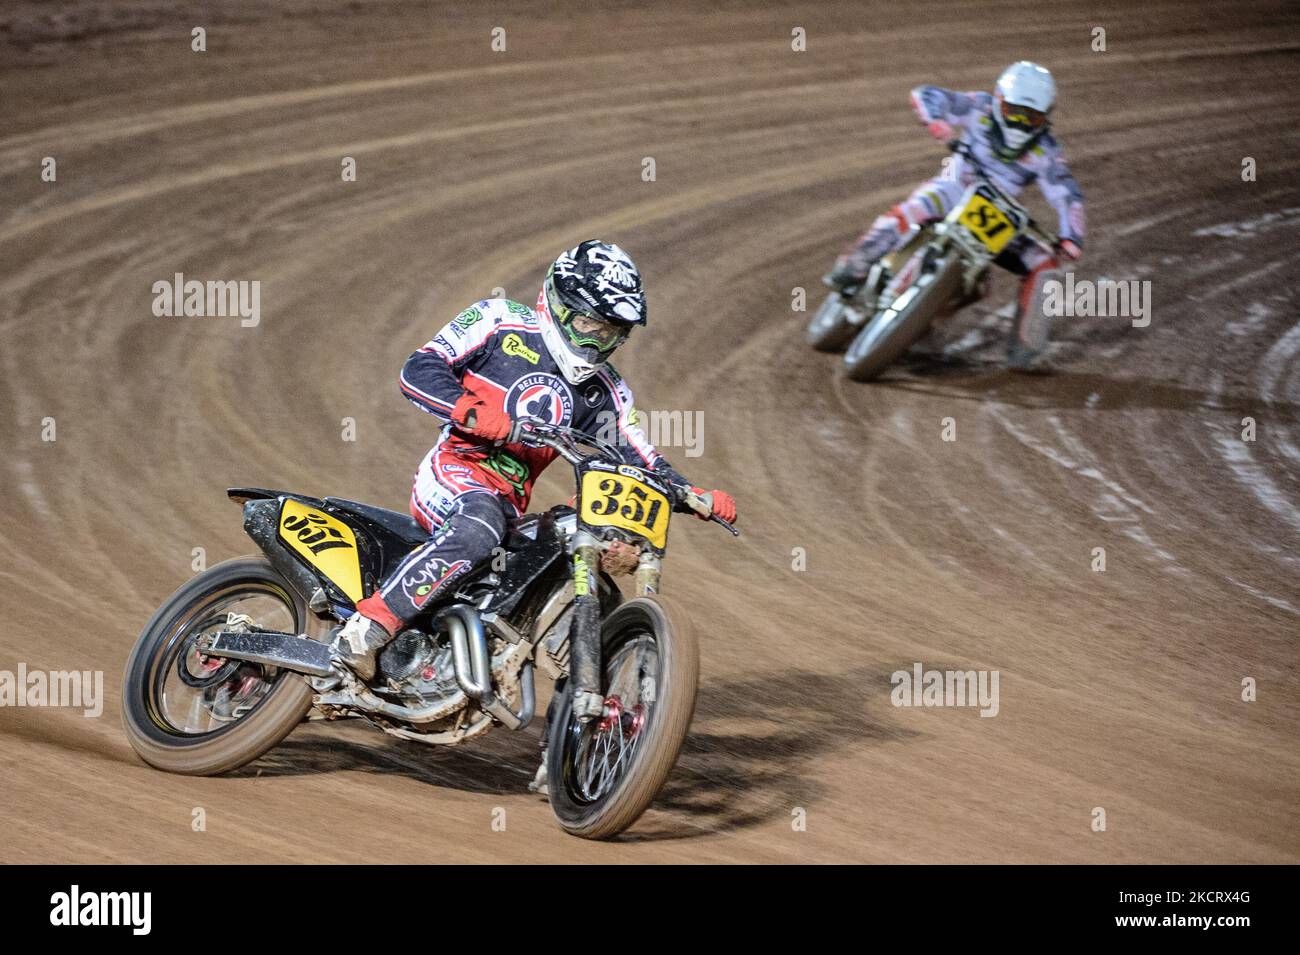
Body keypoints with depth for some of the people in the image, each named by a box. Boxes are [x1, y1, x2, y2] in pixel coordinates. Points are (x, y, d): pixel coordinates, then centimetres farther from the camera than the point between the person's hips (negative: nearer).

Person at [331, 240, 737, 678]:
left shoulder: (603, 391, 17)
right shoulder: (500, 322, 1)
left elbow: (639, 459, 18)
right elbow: (419, 370, -7)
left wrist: (699, 497, 0)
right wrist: (472, 413, -25)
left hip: (510, 506, 7)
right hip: (454, 474, -7)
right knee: (478, 527, -40)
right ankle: (364, 631, -41)